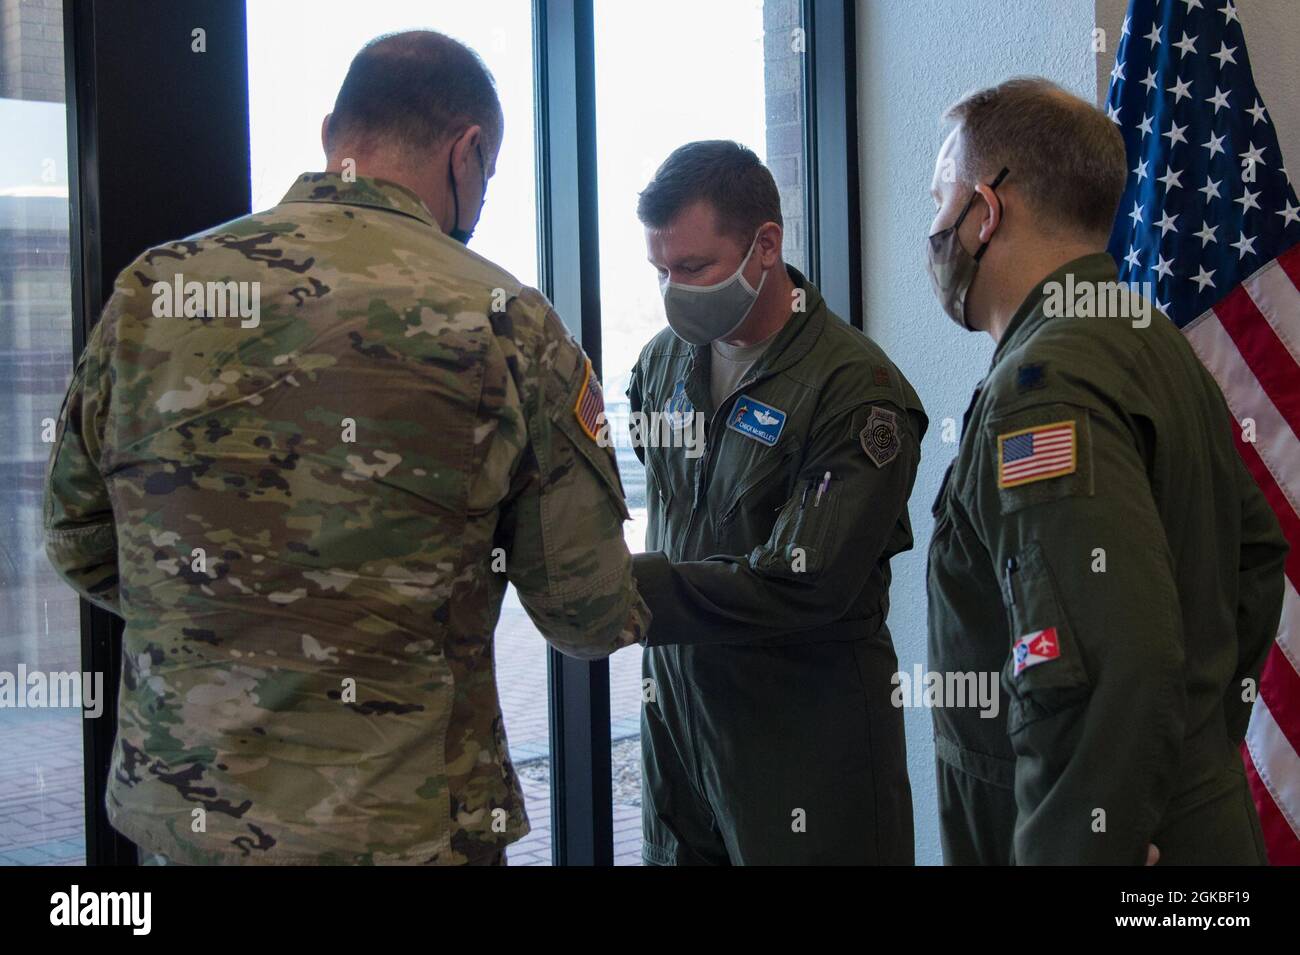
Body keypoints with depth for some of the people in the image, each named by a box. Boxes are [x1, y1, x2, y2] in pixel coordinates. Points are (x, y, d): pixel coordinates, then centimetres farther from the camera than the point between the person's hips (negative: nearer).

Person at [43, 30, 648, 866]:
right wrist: (632, 610, 16)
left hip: (174, 810, 4)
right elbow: (590, 615, -7)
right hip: (405, 826, -3)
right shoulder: (502, 321, -11)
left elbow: (80, 546, 8)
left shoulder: (148, 291, -2)